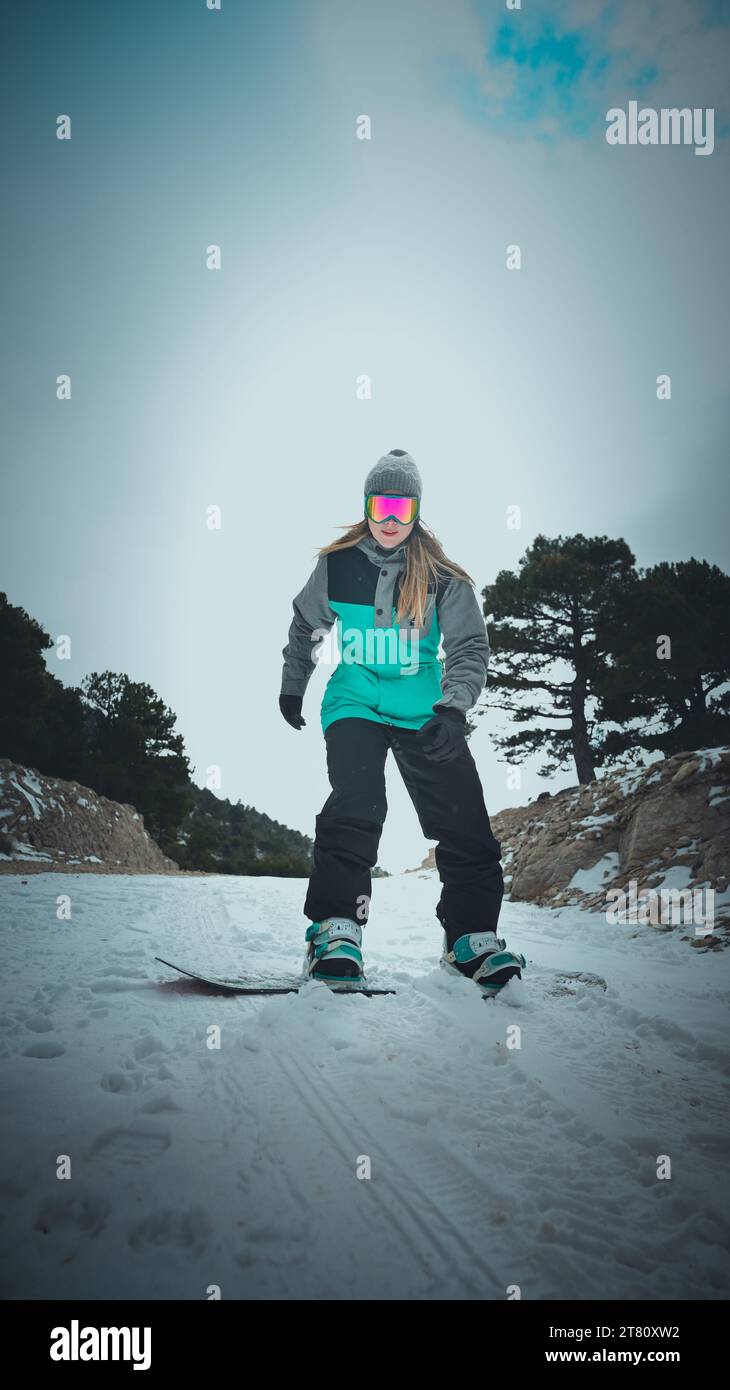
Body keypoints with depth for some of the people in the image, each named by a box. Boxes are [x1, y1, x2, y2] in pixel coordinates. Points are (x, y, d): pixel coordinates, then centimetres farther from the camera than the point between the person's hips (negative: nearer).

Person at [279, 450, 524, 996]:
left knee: (464, 822, -6)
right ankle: (336, 930, -18)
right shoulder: (336, 566, 0)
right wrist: (292, 687, 23)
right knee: (356, 806, -24)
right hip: (355, 703, -1)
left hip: (424, 714, 1)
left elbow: (470, 646, -8)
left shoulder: (442, 576, -4)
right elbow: (306, 627, 17)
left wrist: (453, 709, -24)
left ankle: (471, 936, 7)